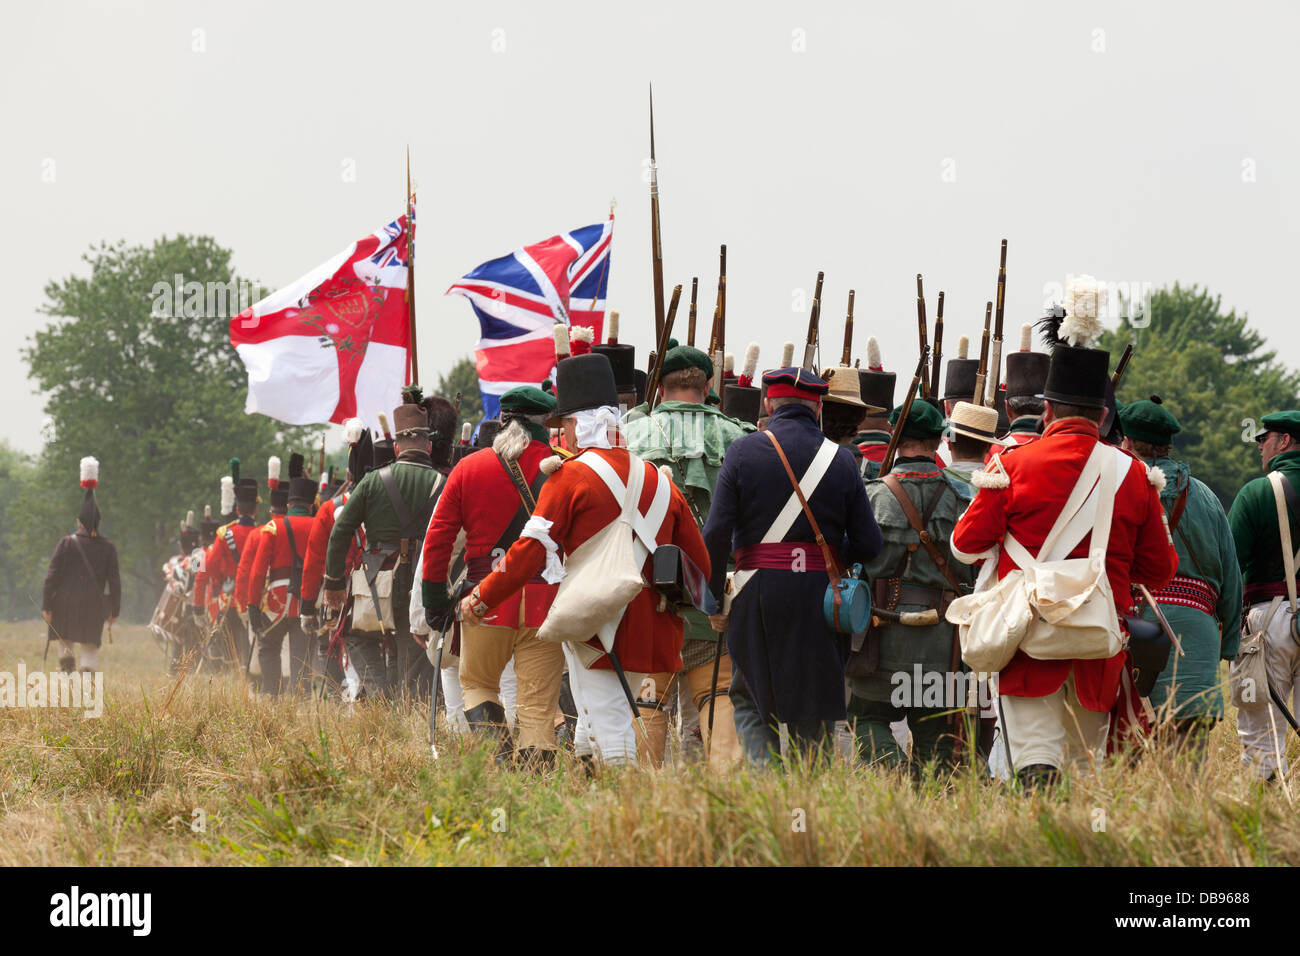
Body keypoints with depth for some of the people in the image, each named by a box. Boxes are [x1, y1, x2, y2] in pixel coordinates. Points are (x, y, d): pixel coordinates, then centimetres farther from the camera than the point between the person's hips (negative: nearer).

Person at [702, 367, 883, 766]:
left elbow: (716, 535, -7)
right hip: (821, 596, 1)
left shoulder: (743, 452, -2)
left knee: (750, 701, 13)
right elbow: (869, 546, 0)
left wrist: (715, 599, 3)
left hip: (758, 596, -1)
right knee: (815, 712, 12)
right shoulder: (841, 460, 3)